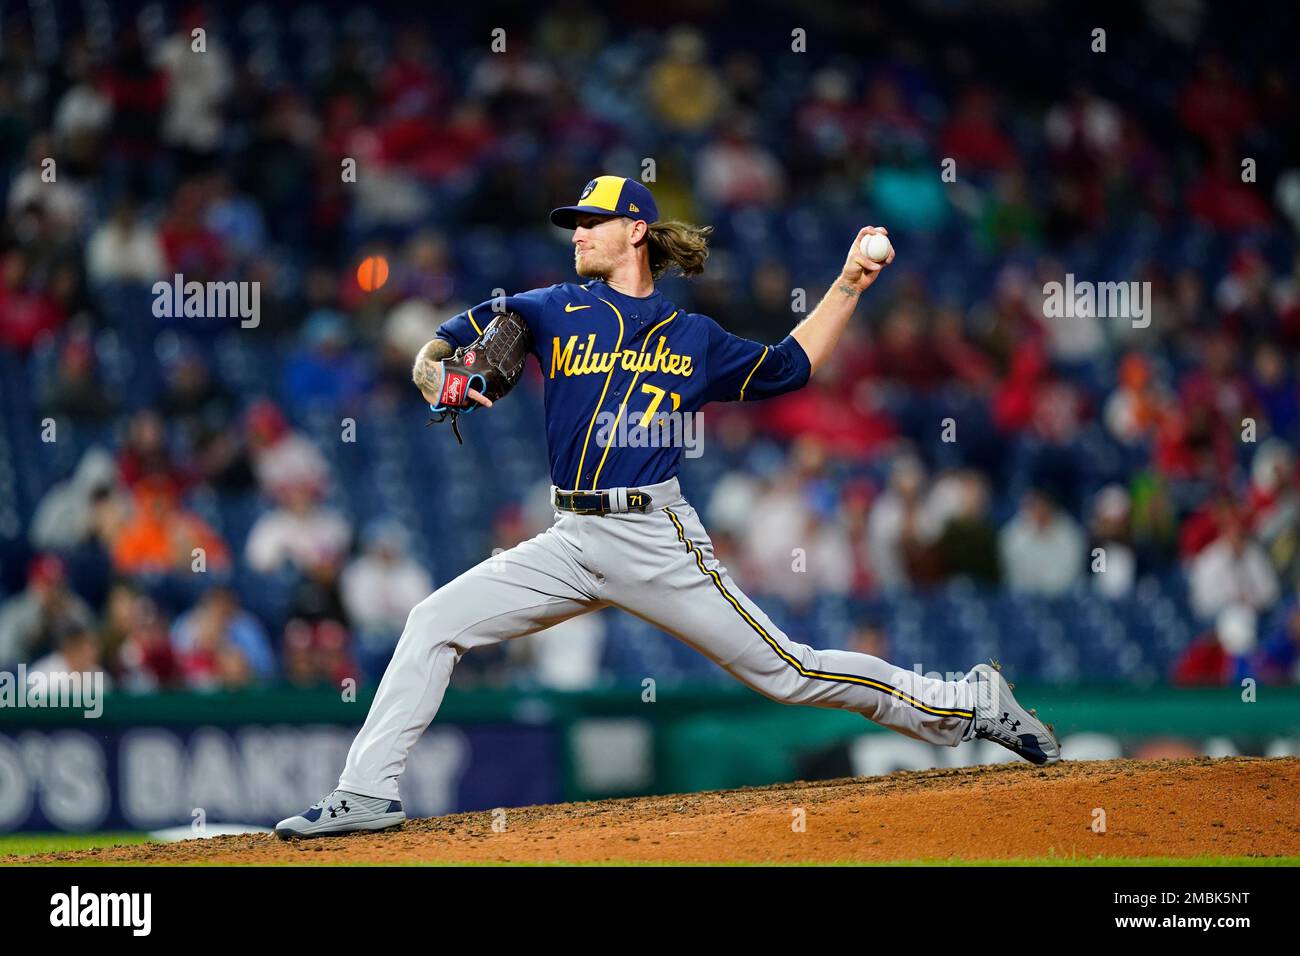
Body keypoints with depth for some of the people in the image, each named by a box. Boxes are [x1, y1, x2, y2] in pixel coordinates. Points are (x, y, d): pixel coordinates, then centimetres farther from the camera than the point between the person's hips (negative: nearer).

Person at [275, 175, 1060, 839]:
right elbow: (435, 354, 9)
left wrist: (849, 287, 12)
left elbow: (791, 365, 21)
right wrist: (437, 378, -15)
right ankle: (369, 792, -7)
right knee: (435, 623, -10)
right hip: (571, 541, 3)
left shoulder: (694, 339, 8)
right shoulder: (554, 312, 9)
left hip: (658, 541, -3)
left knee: (784, 670, -4)